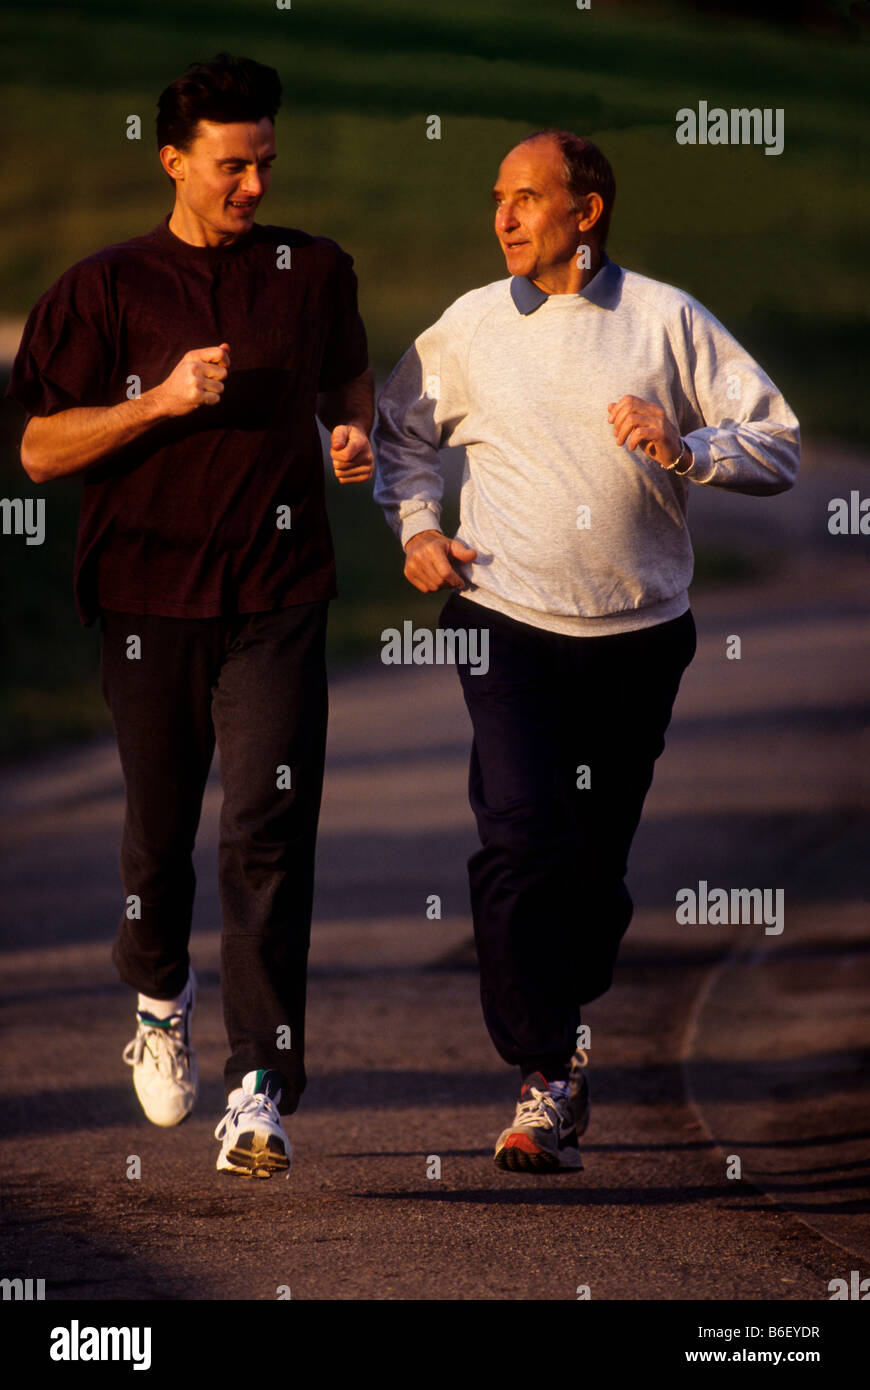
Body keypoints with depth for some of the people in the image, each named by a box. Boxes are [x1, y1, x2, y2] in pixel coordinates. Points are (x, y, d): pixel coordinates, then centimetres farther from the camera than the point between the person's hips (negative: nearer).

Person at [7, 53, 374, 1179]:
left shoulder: (313, 272, 7)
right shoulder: (107, 288, 1)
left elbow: (349, 371, 27)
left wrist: (353, 430, 5)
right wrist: (161, 400, -14)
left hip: (277, 599, 0)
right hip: (149, 598, 0)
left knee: (267, 834, -12)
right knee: (160, 831, 11)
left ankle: (259, 1089, -14)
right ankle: (160, 997, 42)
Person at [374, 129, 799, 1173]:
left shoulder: (668, 321, 2)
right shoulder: (469, 327, 6)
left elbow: (778, 447, 3)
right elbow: (398, 432, 22)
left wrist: (684, 449, -14)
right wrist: (416, 531, 6)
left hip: (638, 631, 1)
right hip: (507, 621, -1)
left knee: (597, 853, 8)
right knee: (521, 839, -17)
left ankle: (564, 1019, 36)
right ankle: (544, 1080, -14)